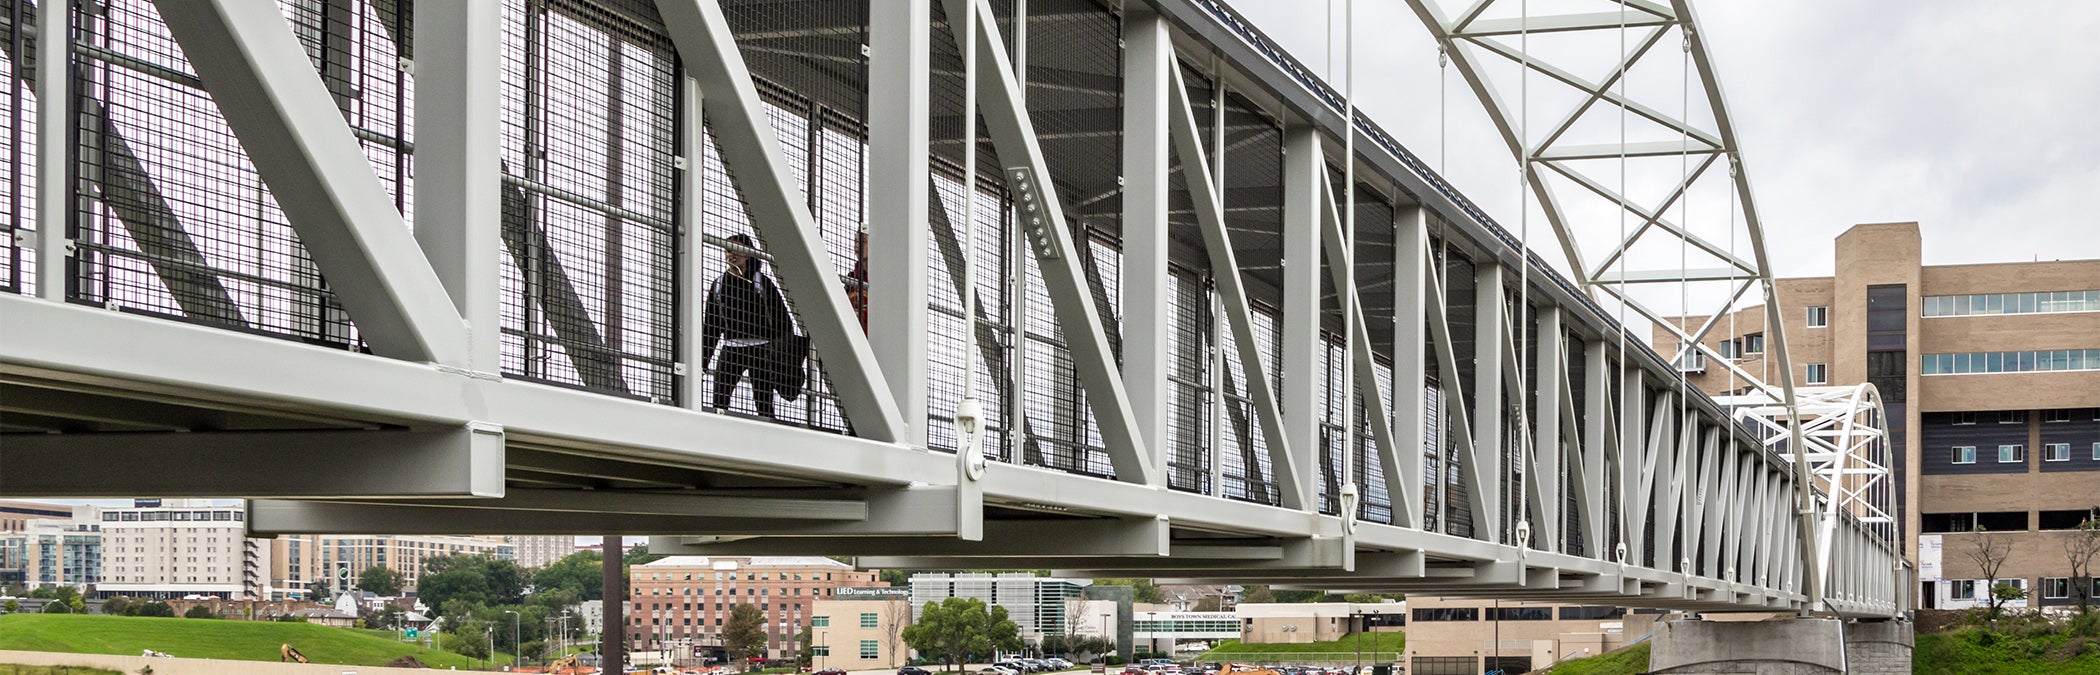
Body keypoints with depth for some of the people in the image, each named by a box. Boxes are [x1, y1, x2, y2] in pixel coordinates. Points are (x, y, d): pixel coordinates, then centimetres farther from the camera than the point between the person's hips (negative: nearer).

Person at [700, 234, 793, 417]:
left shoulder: (760, 281, 3)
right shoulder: (719, 284, 14)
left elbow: (781, 317, 1)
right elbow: (711, 324, 18)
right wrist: (703, 361, 14)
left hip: (760, 348, -3)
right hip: (731, 348, 3)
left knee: (764, 404, -3)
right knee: (719, 400, -9)